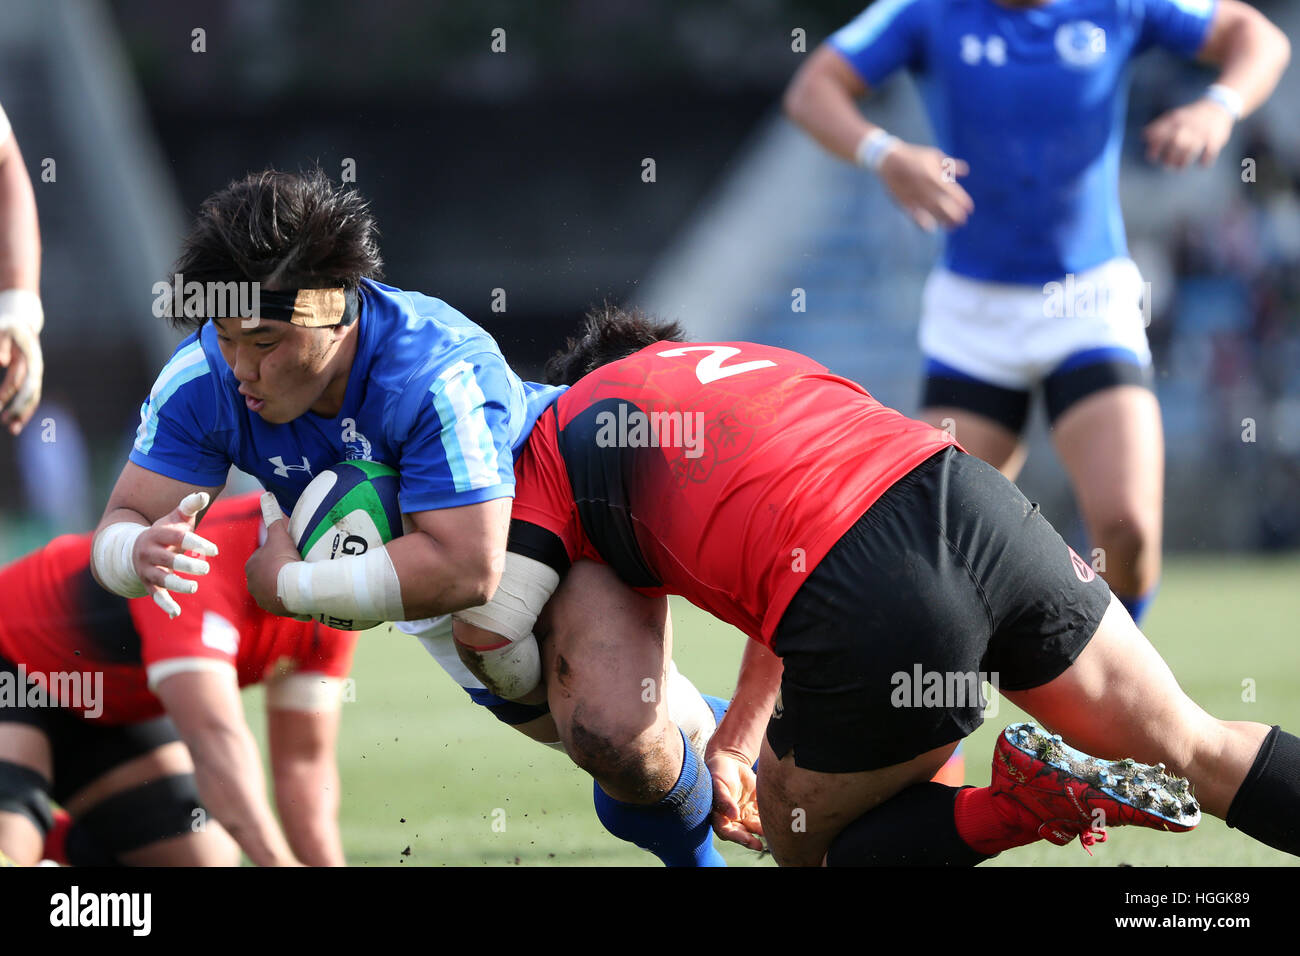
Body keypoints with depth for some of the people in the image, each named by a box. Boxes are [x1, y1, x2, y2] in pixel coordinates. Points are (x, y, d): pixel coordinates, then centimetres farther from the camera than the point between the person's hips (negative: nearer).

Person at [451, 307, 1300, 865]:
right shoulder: (741, 357, 35)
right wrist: (735, 740, 41)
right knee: (1191, 747, 17)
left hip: (861, 619, -5)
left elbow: (482, 626, 12)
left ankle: (1022, 805, -3)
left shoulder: (556, 434, 18)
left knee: (803, 842, 20)